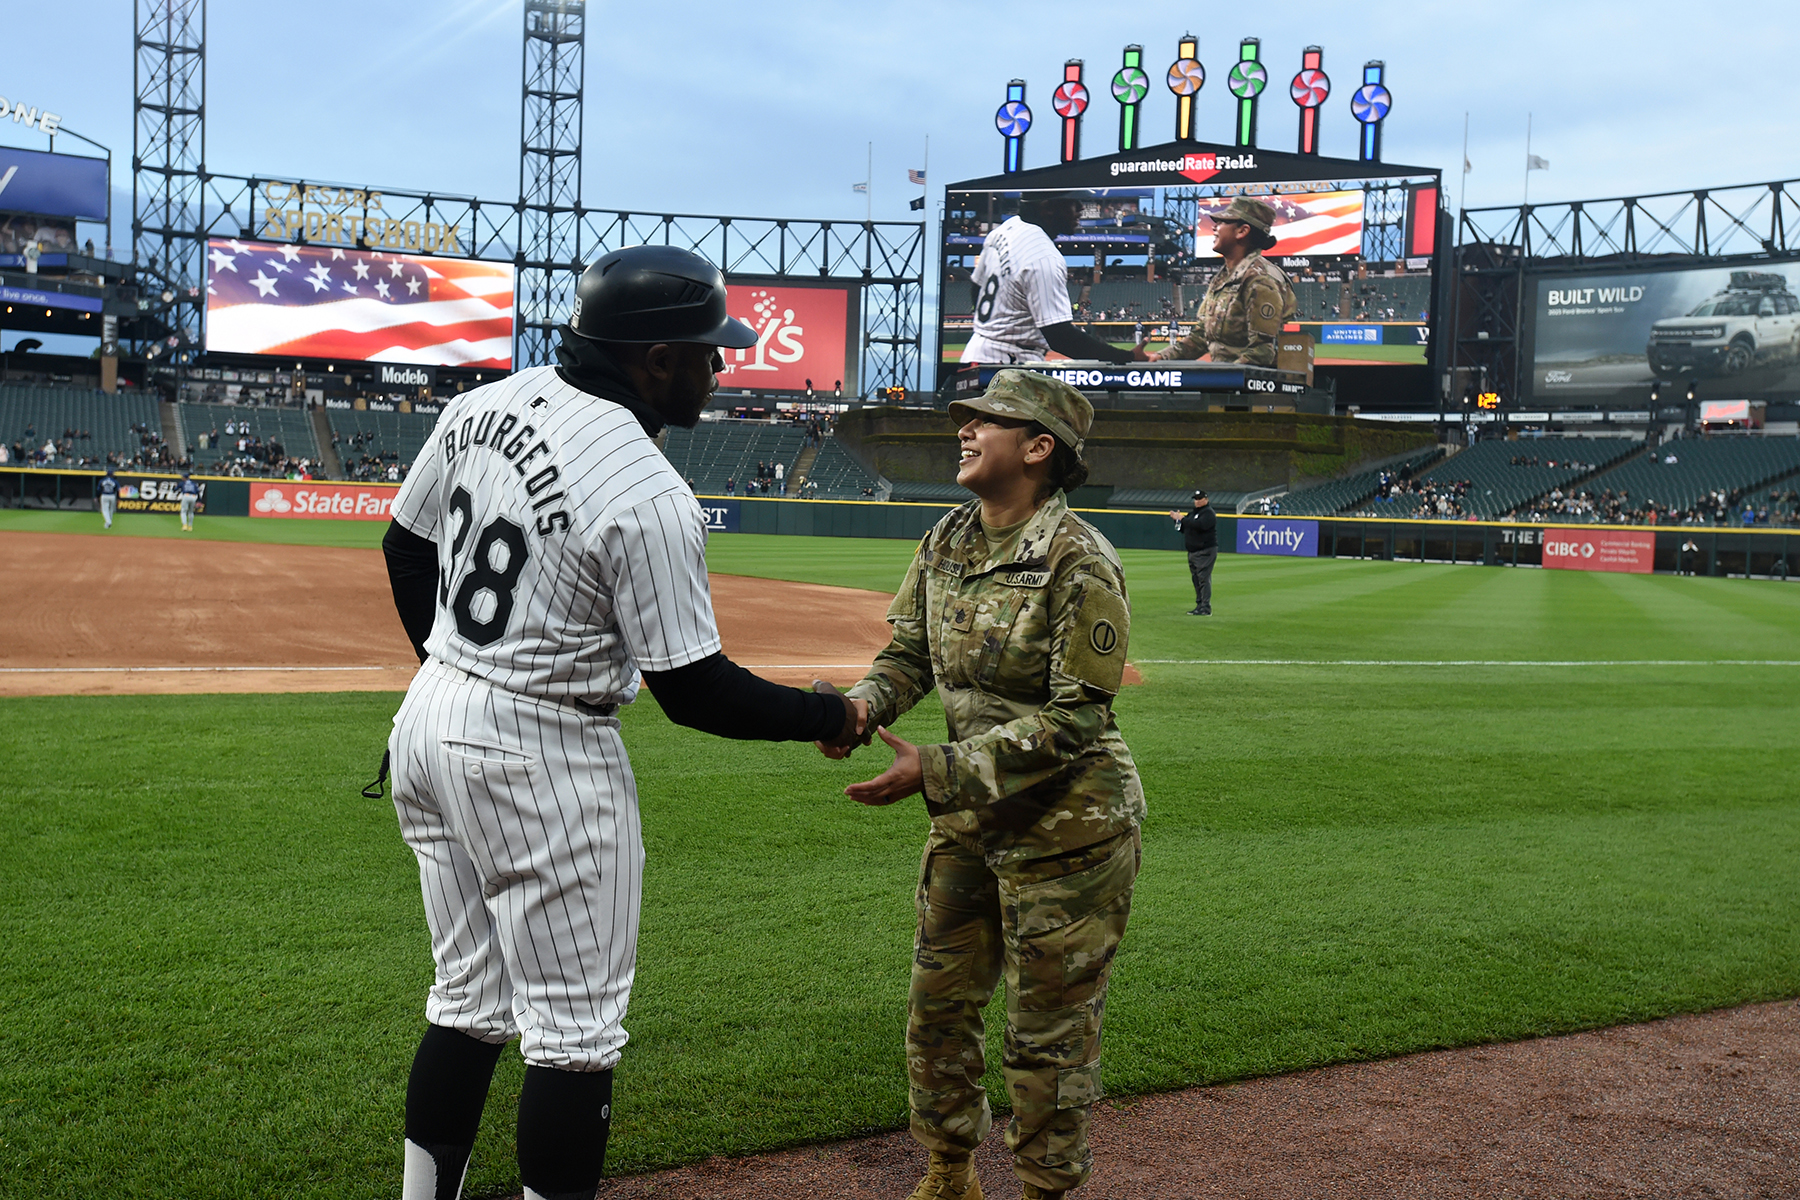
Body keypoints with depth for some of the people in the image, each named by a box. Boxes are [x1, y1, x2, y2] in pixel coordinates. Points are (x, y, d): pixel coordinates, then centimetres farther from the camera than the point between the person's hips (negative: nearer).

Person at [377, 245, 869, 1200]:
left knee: (471, 1000, 21)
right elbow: (695, 692, -18)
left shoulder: (484, 404, 1)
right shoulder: (648, 496, -23)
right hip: (541, 759, -8)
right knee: (576, 1027, 6)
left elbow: (406, 546, 13)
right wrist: (828, 715, -3)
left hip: (431, 718, 9)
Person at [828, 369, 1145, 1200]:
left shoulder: (1078, 562, -20)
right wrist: (860, 706, -17)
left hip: (1067, 827, -7)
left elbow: (1075, 719, -23)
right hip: (969, 818, 7)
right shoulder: (946, 542, 3)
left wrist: (939, 772, -28)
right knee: (938, 1005, 16)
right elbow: (909, 654, 6)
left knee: (1047, 1032, 6)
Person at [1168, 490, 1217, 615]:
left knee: (1204, 578, -12)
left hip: (1205, 551, -9)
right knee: (1196, 580, 11)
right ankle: (1199, 605, 17)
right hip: (1192, 552, 9)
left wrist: (1182, 518, -21)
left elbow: (1200, 525, -25)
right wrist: (1176, 519, 5)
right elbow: (1184, 529, 23)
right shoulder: (1193, 513, 21)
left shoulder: (1208, 513, -7)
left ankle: (1206, 608, -14)